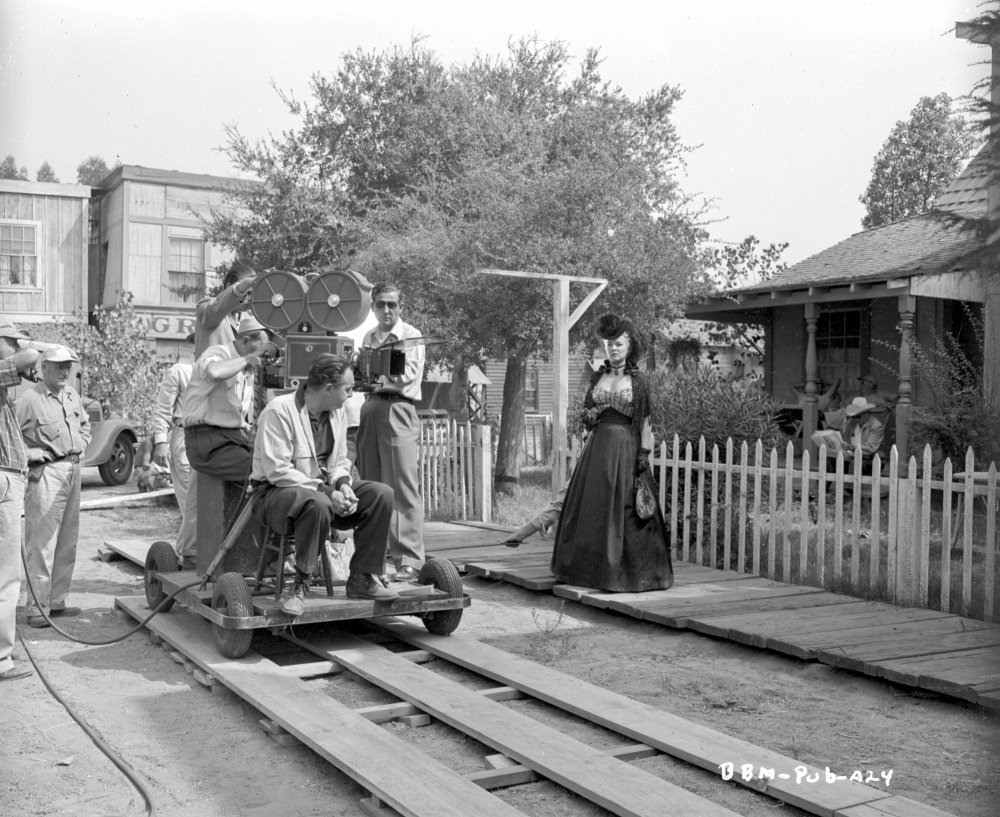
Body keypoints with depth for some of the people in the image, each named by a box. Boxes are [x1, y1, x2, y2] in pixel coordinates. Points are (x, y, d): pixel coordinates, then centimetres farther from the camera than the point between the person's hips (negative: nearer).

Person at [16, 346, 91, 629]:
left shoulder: (72, 395, 12)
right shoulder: (28, 400, -11)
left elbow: (84, 424, 28)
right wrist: (32, 455, -16)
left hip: (73, 470, 8)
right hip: (46, 474, -8)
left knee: (68, 542, 12)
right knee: (41, 544, -6)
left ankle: (57, 601, 22)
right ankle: (38, 608, 0)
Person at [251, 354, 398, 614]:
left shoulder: (338, 412, 6)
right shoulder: (279, 411, -18)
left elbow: (339, 461, 13)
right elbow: (277, 471, -24)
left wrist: (342, 484, -11)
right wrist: (326, 491, -27)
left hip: (323, 489, 8)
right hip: (275, 493, -7)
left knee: (381, 493, -11)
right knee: (318, 504, -40)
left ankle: (362, 579, -5)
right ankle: (301, 584, -23)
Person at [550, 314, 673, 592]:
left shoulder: (638, 380, -1)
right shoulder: (597, 376, 11)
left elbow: (645, 421, -5)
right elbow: (587, 410, 20)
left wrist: (644, 453, -12)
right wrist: (589, 416, 0)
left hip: (626, 447, -5)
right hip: (599, 446, 5)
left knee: (623, 509, -4)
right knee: (593, 505, 6)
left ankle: (629, 570, 4)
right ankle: (593, 567, 16)